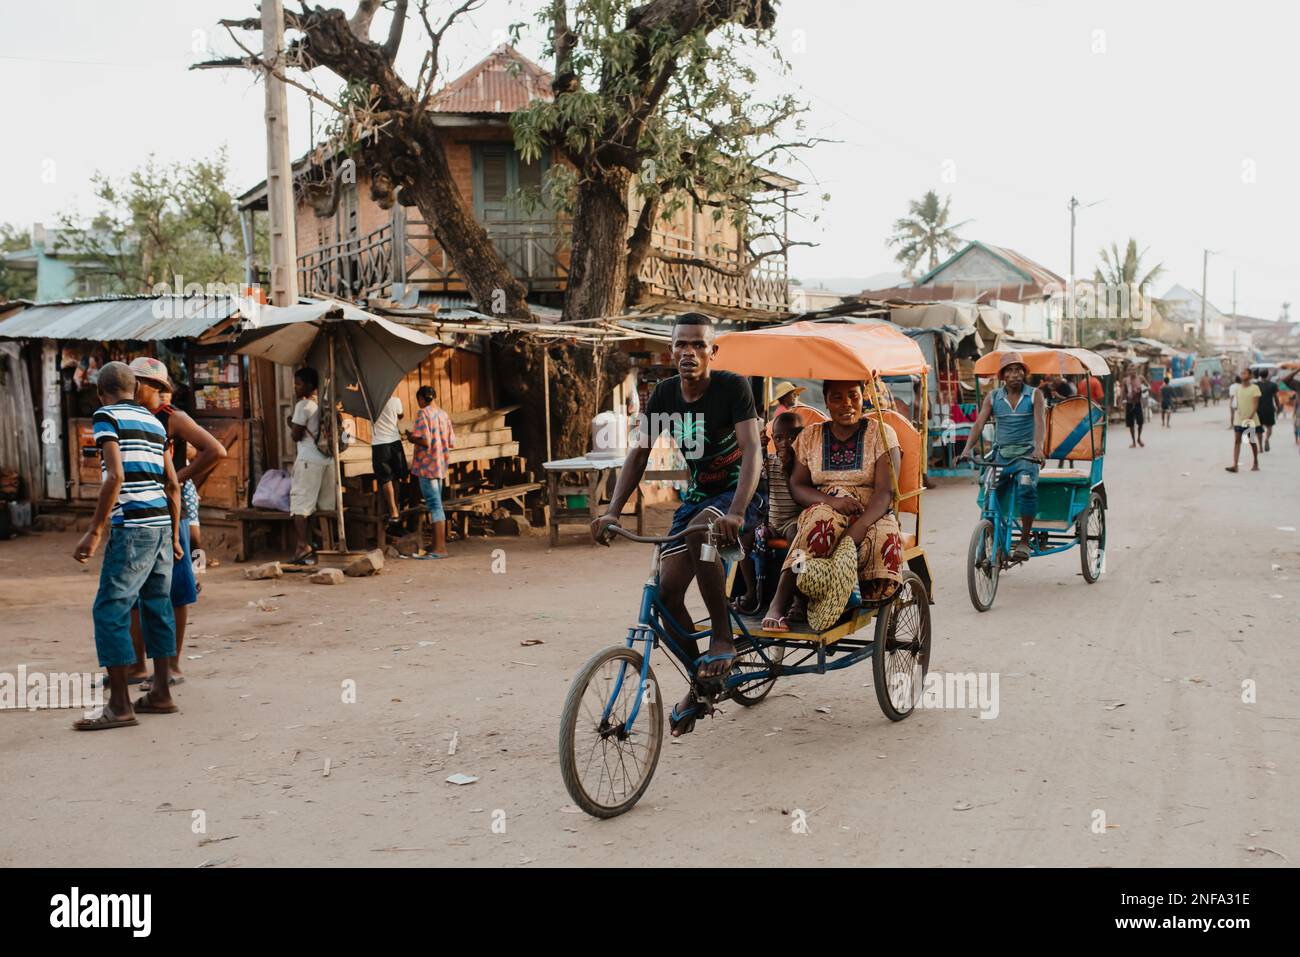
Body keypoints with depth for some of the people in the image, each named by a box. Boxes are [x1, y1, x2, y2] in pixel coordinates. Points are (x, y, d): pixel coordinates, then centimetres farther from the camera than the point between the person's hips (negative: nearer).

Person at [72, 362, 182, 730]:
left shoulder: (107, 417, -3)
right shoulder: (154, 423, 18)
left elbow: (115, 476, -15)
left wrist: (94, 531, -13)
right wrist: (174, 535, 24)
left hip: (132, 526, -8)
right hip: (162, 524, 8)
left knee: (110, 610, -4)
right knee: (157, 606, 12)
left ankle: (119, 706, -5)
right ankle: (161, 695, 18)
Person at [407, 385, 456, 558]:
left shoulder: (423, 414, -11)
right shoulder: (444, 415, 11)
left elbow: (425, 441, -20)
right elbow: (452, 443, 11)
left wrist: (412, 438, -2)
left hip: (427, 466, -7)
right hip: (440, 466, 7)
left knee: (434, 505, -9)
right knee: (437, 504, 14)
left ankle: (440, 548, -10)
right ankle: (440, 544, 20)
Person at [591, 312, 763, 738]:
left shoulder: (732, 387, -17)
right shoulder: (664, 394, -2)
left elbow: (752, 451, -27)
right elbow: (639, 453, -2)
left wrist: (736, 512, -42)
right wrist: (612, 511, -16)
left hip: (739, 493, -6)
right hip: (696, 495, 6)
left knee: (698, 531, -39)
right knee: (666, 592, -6)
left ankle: (723, 639, -23)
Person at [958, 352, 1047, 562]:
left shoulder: (1034, 395, 3)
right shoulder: (993, 397, 8)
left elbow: (1040, 422, -11)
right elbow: (979, 423, -2)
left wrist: (1039, 447, -31)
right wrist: (968, 448, -20)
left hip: (1026, 455, -3)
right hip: (1001, 456, 3)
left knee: (1026, 486, -31)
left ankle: (1024, 541, -24)